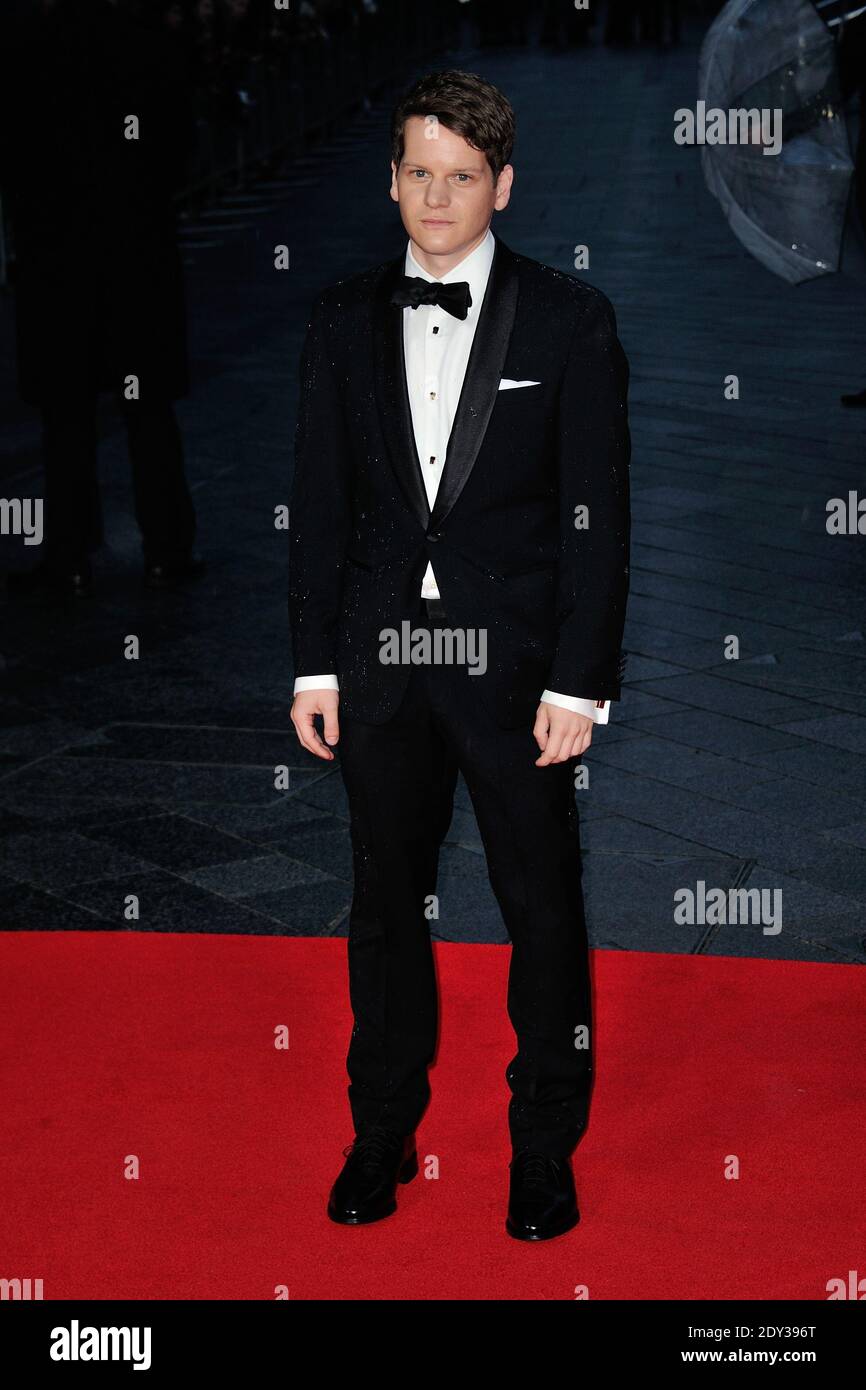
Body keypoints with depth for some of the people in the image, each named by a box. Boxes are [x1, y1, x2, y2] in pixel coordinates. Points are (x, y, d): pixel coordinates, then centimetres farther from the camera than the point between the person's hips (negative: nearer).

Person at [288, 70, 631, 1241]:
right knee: (387, 904, 12)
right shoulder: (346, 321, 6)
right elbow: (320, 503, 8)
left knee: (543, 911, 5)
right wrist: (315, 663, 3)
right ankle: (384, 1135, 28)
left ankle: (546, 1149, 21)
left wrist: (579, 683, -9)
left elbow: (597, 514, -4)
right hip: (382, 660, 3)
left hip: (515, 660, -2)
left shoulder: (570, 319, -2)